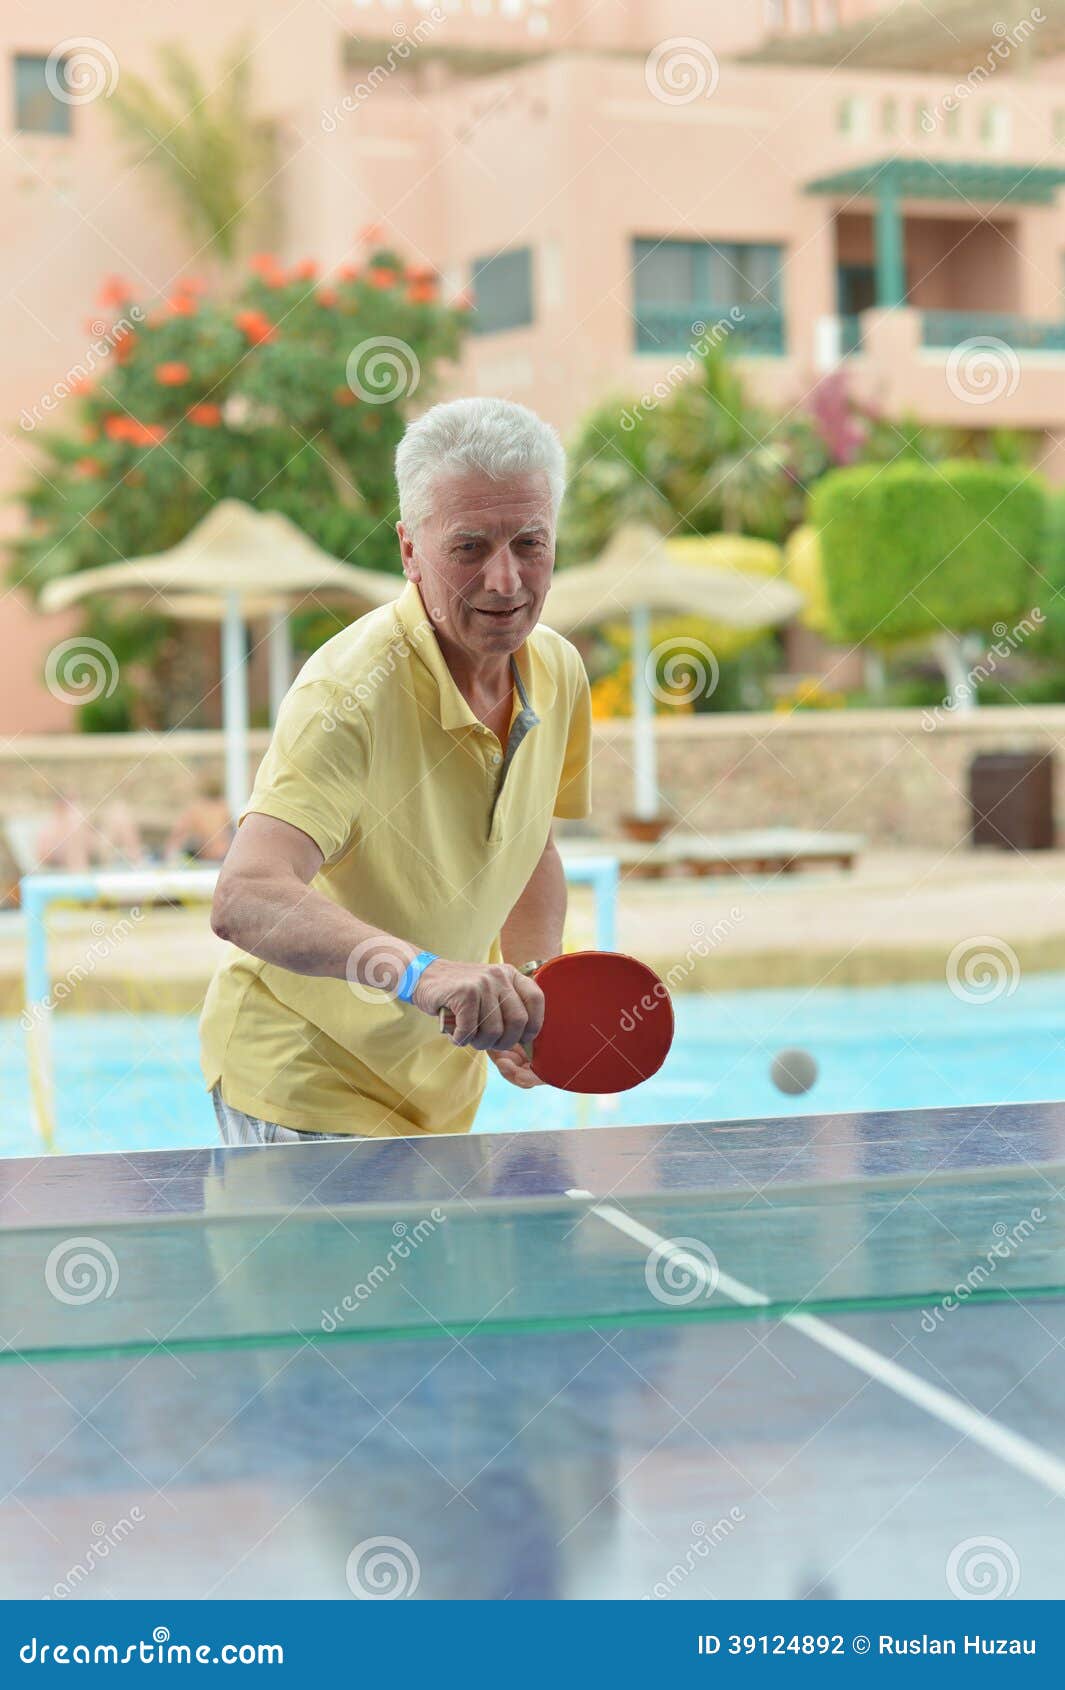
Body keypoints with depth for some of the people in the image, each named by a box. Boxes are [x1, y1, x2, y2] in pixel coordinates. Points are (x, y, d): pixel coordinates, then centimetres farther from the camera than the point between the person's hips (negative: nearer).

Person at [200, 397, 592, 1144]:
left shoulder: (559, 671, -5)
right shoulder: (351, 693, -28)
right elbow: (246, 900, -42)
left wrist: (529, 988, -3)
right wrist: (417, 971, -56)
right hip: (301, 1088, -7)